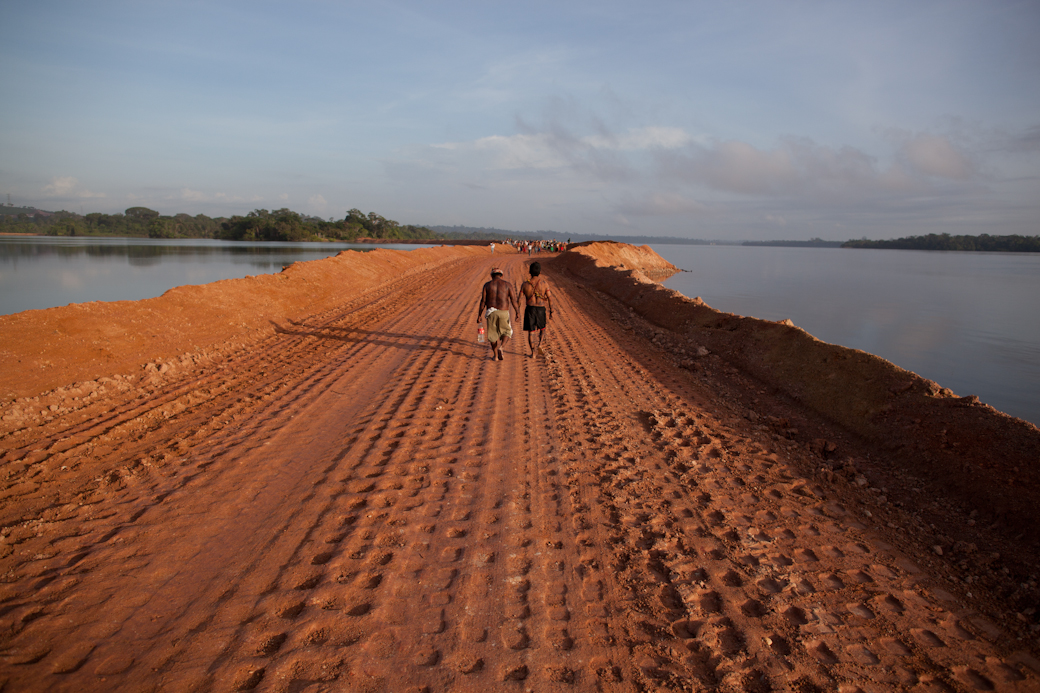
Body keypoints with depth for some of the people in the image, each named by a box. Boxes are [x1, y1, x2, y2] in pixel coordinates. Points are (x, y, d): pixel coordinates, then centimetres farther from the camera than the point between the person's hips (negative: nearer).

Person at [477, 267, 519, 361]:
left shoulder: (487, 285, 2)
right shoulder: (507, 285, 0)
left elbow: (483, 301, -1)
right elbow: (513, 300, -4)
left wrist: (479, 315, 5)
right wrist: (518, 312, 5)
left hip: (491, 312, 1)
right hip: (503, 313, -1)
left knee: (493, 333, 15)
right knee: (507, 332, 16)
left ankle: (495, 356, 18)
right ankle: (501, 346, -11)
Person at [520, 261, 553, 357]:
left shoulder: (525, 284, -1)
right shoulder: (544, 283, -5)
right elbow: (550, 299, -5)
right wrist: (551, 311, 5)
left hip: (529, 310, 0)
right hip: (541, 310, 0)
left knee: (531, 332, 8)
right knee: (543, 328, 24)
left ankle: (533, 352, 2)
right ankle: (540, 345, 5)